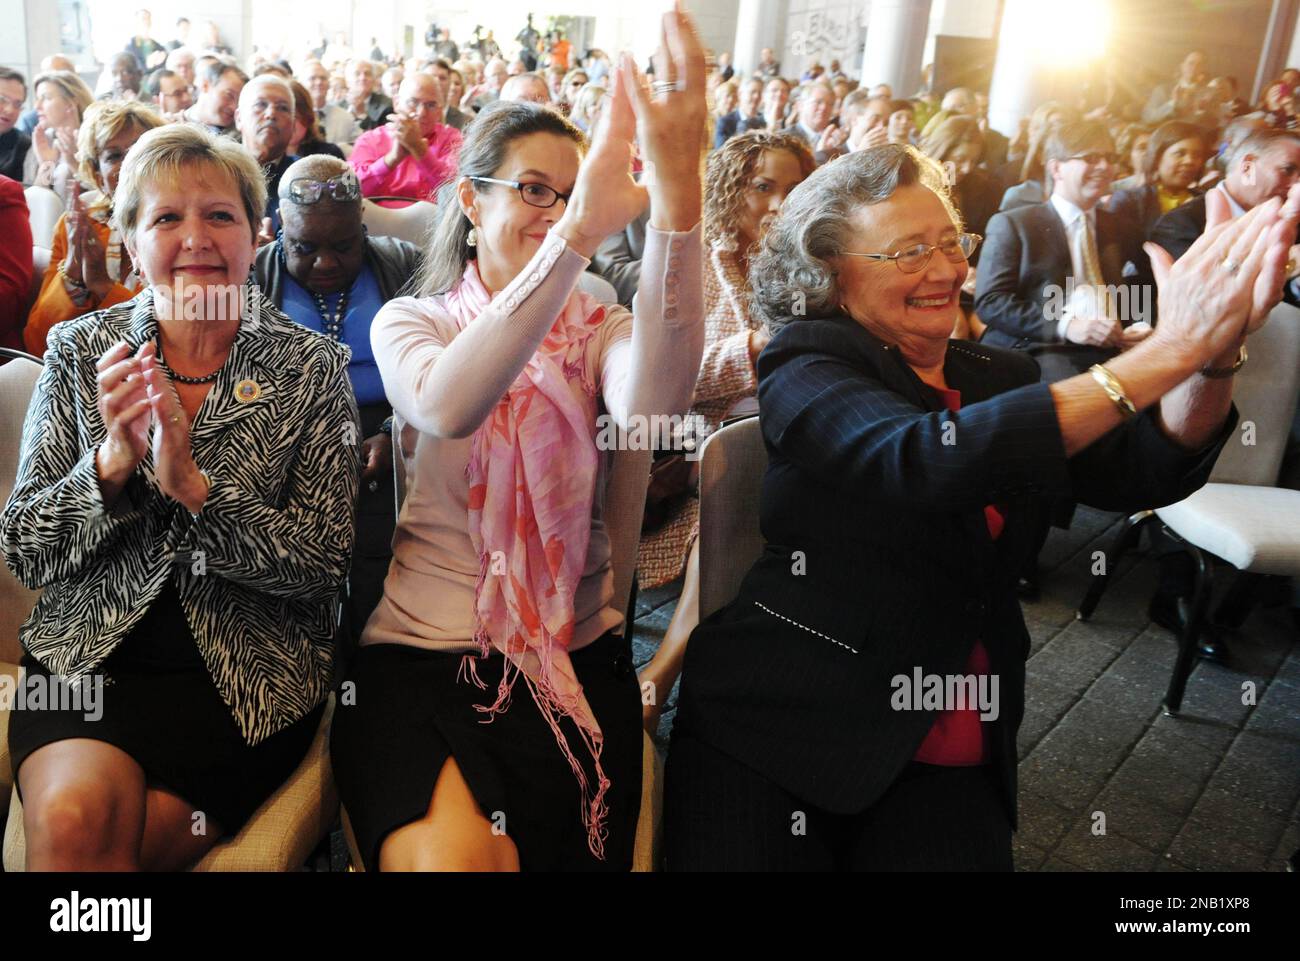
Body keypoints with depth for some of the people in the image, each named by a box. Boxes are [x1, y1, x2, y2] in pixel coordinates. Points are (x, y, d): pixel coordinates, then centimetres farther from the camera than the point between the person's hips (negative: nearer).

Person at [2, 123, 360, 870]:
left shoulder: (314, 368, -1)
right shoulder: (80, 351, 5)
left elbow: (324, 565, -8)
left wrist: (194, 485, -21)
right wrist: (112, 460, -16)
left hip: (252, 675, -1)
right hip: (92, 652, 2)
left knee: (102, 844, -20)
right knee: (71, 818, -26)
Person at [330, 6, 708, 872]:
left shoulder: (598, 331, 5)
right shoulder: (409, 322, 3)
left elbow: (652, 405, -23)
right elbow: (447, 406, -24)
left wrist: (679, 195, -35)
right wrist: (579, 230, -35)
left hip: (576, 658, 2)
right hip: (424, 649, -1)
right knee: (447, 853, -26)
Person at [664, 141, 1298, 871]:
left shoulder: (1000, 378, 10)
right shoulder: (805, 364, -7)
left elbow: (1142, 473, -3)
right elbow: (922, 461, -27)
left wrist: (1217, 354, -23)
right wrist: (1164, 354, -26)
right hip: (777, 729, -4)